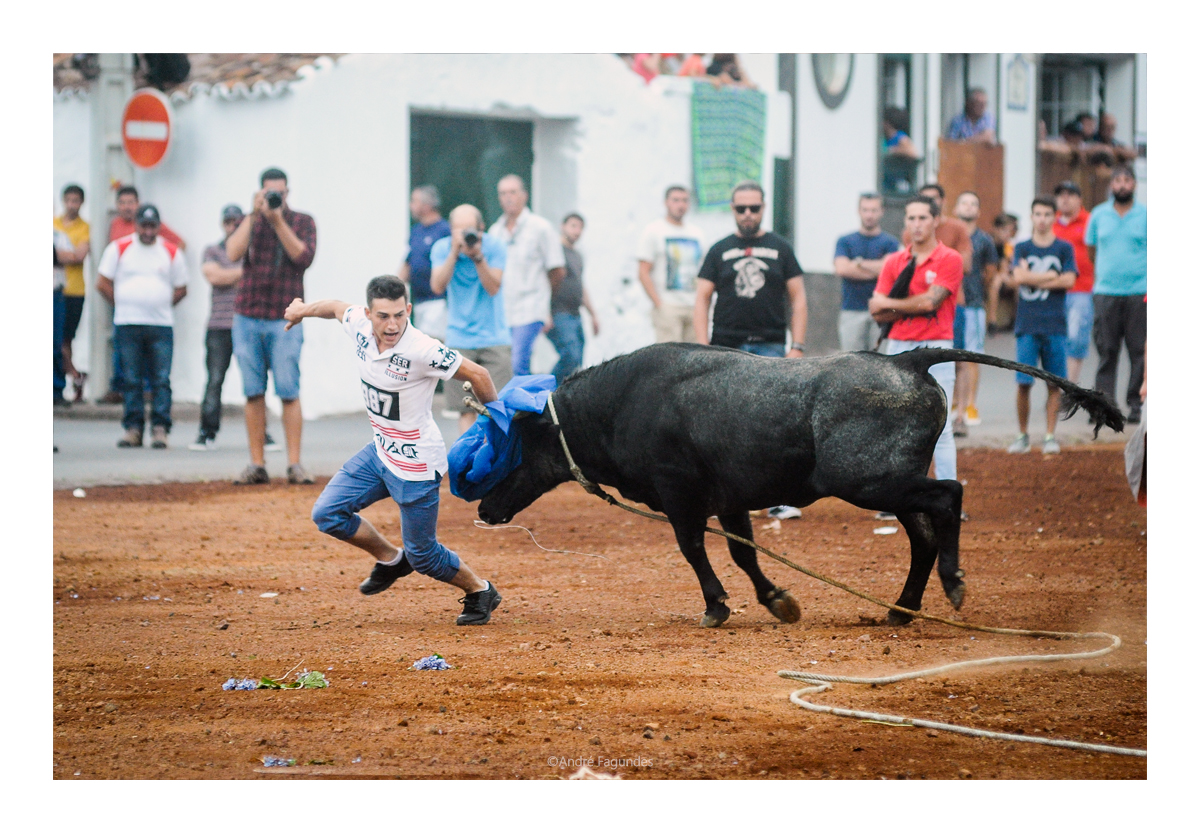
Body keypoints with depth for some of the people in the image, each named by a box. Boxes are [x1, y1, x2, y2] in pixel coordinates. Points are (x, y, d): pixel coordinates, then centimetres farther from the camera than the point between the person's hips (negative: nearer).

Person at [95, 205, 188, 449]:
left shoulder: (172, 252, 9)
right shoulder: (119, 248, 6)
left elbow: (181, 289, 14)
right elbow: (102, 284, 7)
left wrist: (161, 305, 6)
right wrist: (123, 304, 5)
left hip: (161, 326, 0)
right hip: (127, 325, 0)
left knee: (161, 380, -5)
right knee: (131, 380, 1)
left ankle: (160, 428, -4)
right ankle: (133, 427, 5)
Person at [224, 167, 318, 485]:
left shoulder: (303, 222, 6)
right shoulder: (249, 222, 10)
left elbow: (304, 257, -11)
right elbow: (233, 253, -7)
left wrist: (278, 220, -14)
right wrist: (254, 215, -11)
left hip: (285, 319, -2)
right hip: (247, 318, 2)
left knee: (289, 392, -8)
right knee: (253, 393, 2)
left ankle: (295, 464, -6)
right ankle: (256, 464, 4)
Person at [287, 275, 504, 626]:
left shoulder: (422, 350, -30)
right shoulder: (359, 325, -10)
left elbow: (477, 374, -21)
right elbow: (338, 307, 14)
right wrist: (303, 309, 32)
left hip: (416, 464, -7)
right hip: (380, 450, 7)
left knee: (423, 555, 2)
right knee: (327, 514, 4)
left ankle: (480, 592, 27)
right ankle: (390, 559, 25)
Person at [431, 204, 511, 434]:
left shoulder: (494, 247, -5)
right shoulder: (442, 248, -1)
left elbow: (493, 288, -14)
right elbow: (437, 286, -14)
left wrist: (477, 255, -25)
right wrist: (454, 252, -22)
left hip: (494, 339, 0)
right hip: (459, 341, 0)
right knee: (466, 408, -3)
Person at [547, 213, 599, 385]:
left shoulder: (577, 256, 23)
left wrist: (593, 314, 31)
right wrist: (545, 314, -20)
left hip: (575, 317, 9)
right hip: (559, 316, -9)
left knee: (576, 364, 2)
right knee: (571, 357, -21)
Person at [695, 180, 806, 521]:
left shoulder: (780, 249, 8)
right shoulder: (720, 251, 10)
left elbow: (798, 299, 6)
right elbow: (702, 300, 7)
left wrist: (797, 347, -4)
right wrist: (703, 348, -5)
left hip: (769, 347, -1)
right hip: (727, 348, 1)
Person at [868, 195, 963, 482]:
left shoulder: (949, 259, -1)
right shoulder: (894, 262, 11)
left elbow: (930, 301, -13)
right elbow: (877, 313, 4)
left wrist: (889, 304, -1)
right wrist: (913, 306, -10)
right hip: (898, 348, 4)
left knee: (939, 426, -6)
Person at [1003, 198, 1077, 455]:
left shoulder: (1064, 249, 8)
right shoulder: (1021, 248, 9)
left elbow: (1069, 281, -5)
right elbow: (1020, 277, -5)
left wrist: (1032, 279, -4)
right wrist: (1053, 276, -4)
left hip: (1055, 326, 0)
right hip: (1027, 325, 0)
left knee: (1054, 384, 0)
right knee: (1023, 383, -6)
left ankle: (1050, 436, 8)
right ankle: (1023, 436, 5)